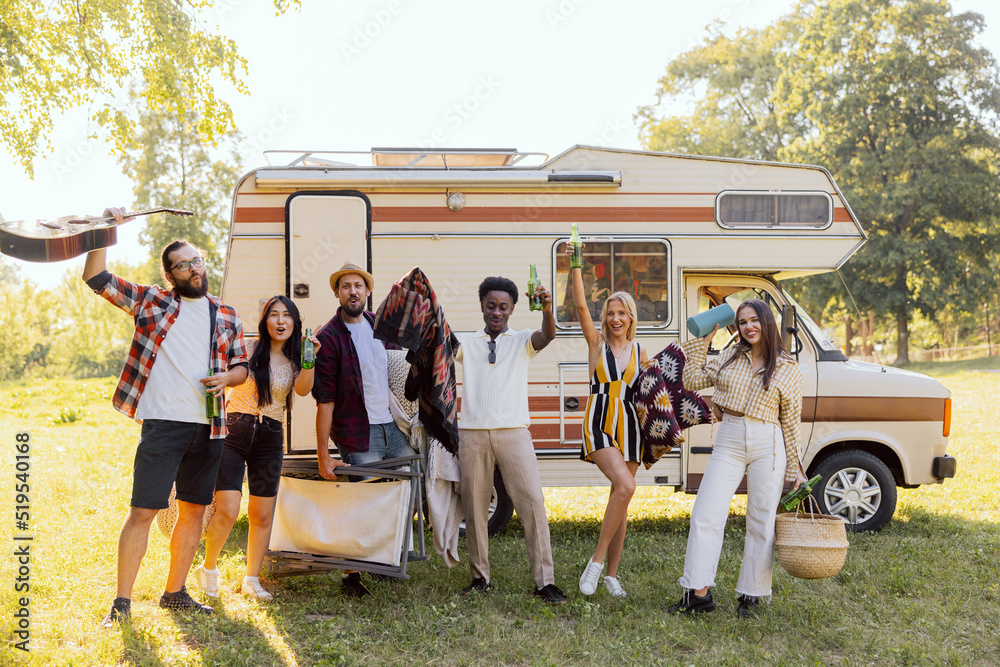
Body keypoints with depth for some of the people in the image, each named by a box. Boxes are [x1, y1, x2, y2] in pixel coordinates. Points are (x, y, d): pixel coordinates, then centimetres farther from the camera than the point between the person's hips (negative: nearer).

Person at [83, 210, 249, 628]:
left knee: (194, 511, 11)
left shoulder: (226, 316, 14)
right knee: (143, 512, -7)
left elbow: (242, 367, 18)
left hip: (209, 429, 4)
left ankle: (175, 592, 25)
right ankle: (122, 602, 2)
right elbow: (96, 278, 3)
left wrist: (227, 378, -4)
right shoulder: (150, 301, 6)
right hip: (163, 425, -4)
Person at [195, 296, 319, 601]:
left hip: (270, 440, 3)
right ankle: (209, 568, 13)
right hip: (234, 433, -3)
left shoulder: (294, 360, 7)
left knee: (262, 515, 6)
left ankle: (251, 579, 24)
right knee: (227, 510, -13)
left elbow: (303, 389, -13)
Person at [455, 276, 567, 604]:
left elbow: (547, 336, -9)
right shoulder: (466, 342, 14)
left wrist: (547, 309, -30)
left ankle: (544, 581, -4)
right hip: (473, 433, 1)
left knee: (533, 502, -8)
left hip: (513, 432, -1)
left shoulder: (522, 341, 10)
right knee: (474, 506, 6)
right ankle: (480, 577, 19)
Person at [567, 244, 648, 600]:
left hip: (628, 425, 4)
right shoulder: (596, 342, 4)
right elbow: (581, 306, -10)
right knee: (625, 486, -25)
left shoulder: (640, 352, 11)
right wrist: (575, 267, -19)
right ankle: (597, 559, -12)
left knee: (620, 498, 7)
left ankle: (611, 575, 17)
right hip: (599, 423, -4)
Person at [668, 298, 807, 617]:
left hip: (767, 447, -2)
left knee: (761, 522, 4)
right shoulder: (729, 357, 10)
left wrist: (794, 467, 4)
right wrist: (701, 341, 10)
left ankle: (751, 595, 15)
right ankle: (699, 593, 1)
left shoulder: (788, 369, 3)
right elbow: (693, 381, 10)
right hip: (728, 443, 2)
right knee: (705, 515, -5)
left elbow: (791, 421, 4)